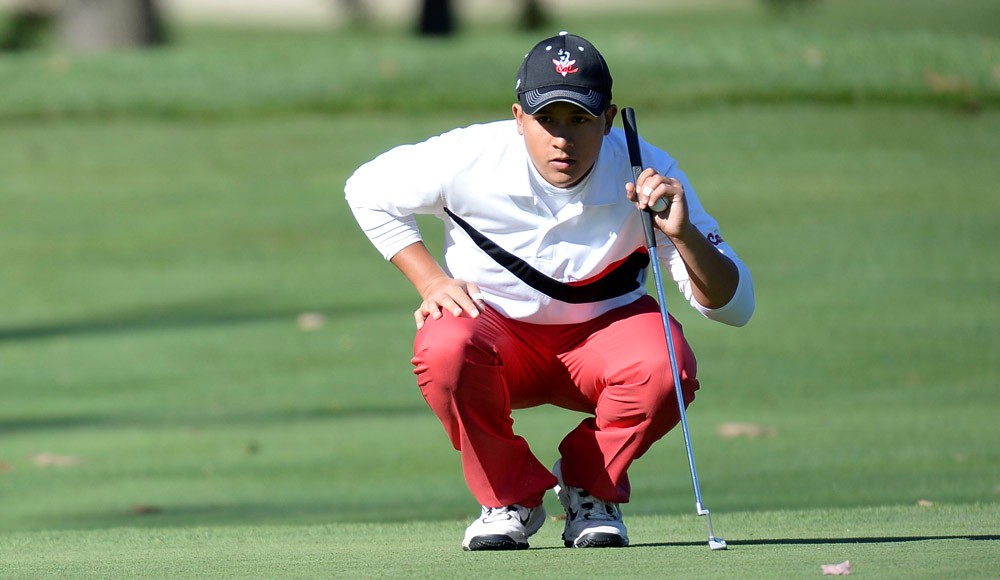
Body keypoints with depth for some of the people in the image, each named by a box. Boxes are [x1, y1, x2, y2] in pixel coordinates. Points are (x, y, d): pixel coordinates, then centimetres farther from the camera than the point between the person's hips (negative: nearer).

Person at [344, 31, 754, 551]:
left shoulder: (644, 173, -20)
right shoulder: (470, 158, -20)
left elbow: (736, 307, -21)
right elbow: (367, 191, 1)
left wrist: (683, 235, -40)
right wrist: (429, 279, -9)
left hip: (603, 333, 0)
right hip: (494, 328, 0)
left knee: (666, 367, -33)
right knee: (444, 349, -35)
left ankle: (590, 489, -2)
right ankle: (510, 498, -8)